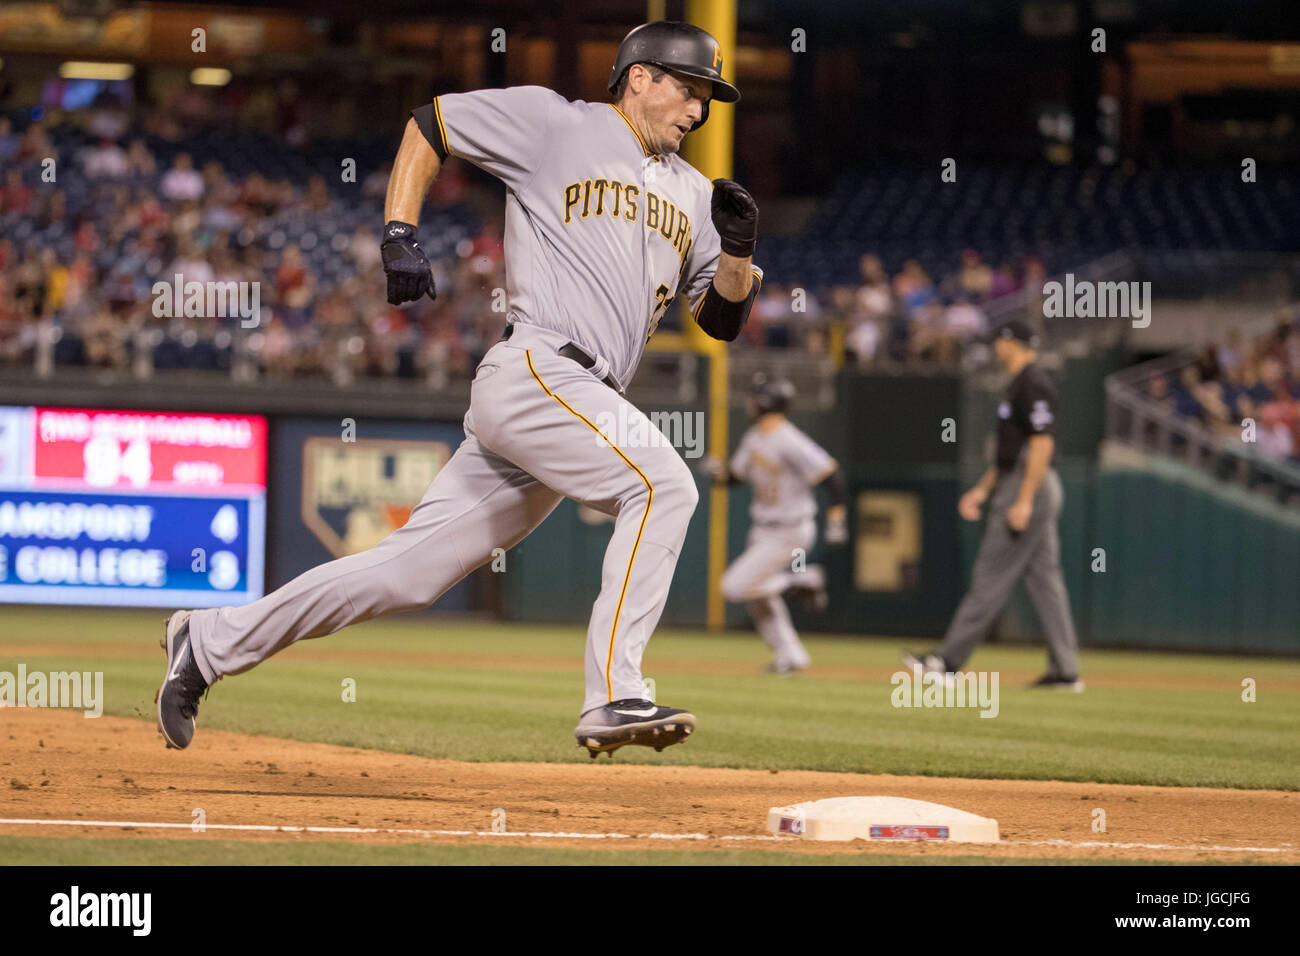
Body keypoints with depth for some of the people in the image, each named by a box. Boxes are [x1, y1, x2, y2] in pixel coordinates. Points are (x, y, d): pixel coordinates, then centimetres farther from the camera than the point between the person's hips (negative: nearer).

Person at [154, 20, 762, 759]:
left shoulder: (691, 194, 21)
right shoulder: (554, 123, 3)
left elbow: (725, 319, 20)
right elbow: (427, 124, 10)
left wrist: (738, 251, -1)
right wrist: (401, 238, -3)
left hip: (583, 405, 7)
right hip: (534, 371, -7)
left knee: (408, 573, 4)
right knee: (663, 483, -26)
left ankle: (212, 642, 14)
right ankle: (614, 697, -28)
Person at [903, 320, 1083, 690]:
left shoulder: (1033, 384, -14)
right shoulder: (1020, 384, 19)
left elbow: (1042, 444, -22)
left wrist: (1023, 501, -25)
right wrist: (983, 489, 22)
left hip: (1030, 488, -11)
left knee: (991, 577, -8)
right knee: (1045, 577, 8)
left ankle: (949, 659, -8)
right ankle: (1064, 670, 6)